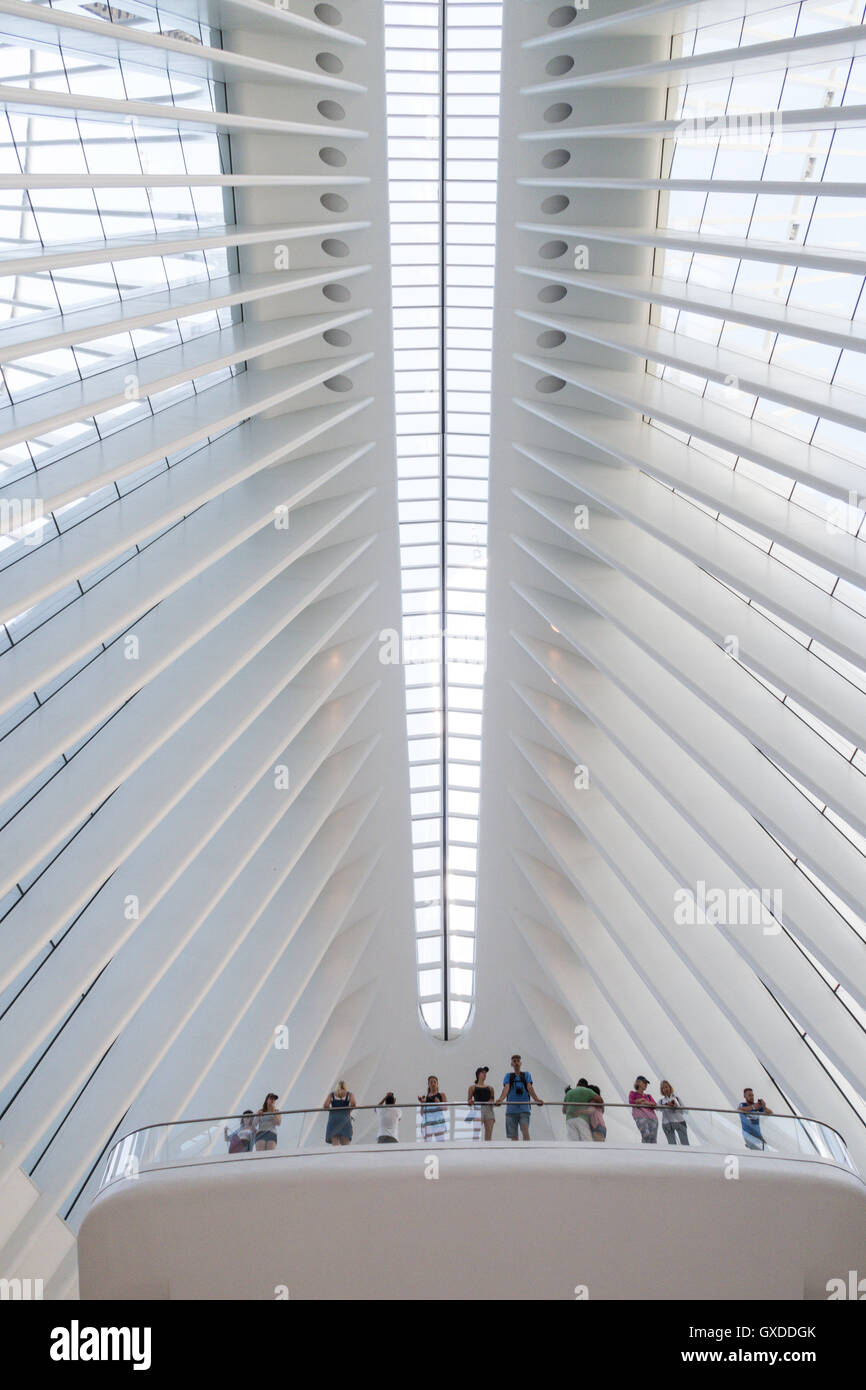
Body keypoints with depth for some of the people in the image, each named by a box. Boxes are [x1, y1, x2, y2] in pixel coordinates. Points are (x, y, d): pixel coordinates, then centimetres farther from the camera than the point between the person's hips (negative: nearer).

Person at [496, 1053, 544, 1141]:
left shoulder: (527, 1075, 11)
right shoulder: (508, 1076, 11)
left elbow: (529, 1088, -4)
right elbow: (506, 1088, -7)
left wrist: (536, 1100, -24)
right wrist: (501, 1099, -28)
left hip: (524, 1108, -1)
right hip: (511, 1109, 1)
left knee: (525, 1130, -20)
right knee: (513, 1136, 2)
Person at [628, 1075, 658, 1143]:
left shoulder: (648, 1096, 30)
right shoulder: (633, 1093, 20)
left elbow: (654, 1105, 11)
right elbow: (631, 1102, 0)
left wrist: (644, 1102, -3)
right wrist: (642, 1099, 4)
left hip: (651, 1116, 5)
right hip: (641, 1116, -5)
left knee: (653, 1137, -12)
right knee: (646, 1134, -27)